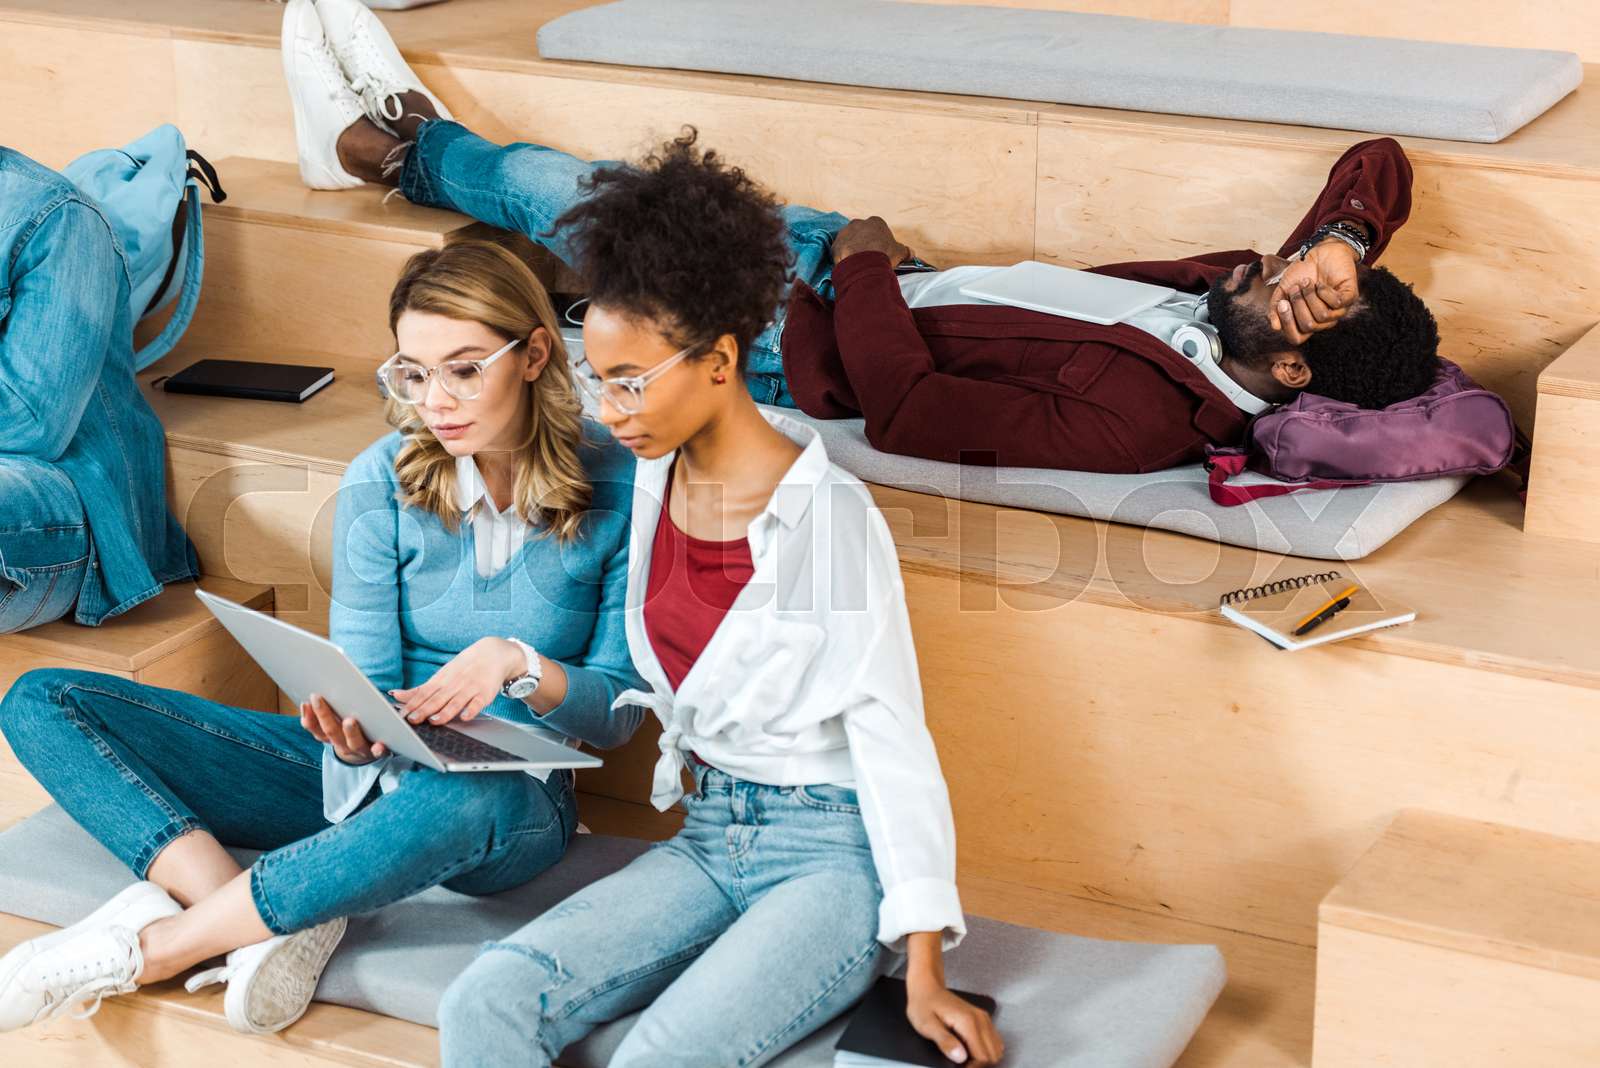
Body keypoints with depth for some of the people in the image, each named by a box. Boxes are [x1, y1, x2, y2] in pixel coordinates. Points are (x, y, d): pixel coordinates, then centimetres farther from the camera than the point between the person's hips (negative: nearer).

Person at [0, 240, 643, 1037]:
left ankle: (146, 949, -29)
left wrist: (519, 663, -25)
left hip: (515, 799, -3)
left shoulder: (619, 491, -9)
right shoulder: (382, 481, -2)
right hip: (371, 771, 4)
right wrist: (355, 730, -28)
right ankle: (272, 927, -31)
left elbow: (619, 710, -5)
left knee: (468, 799, -45)